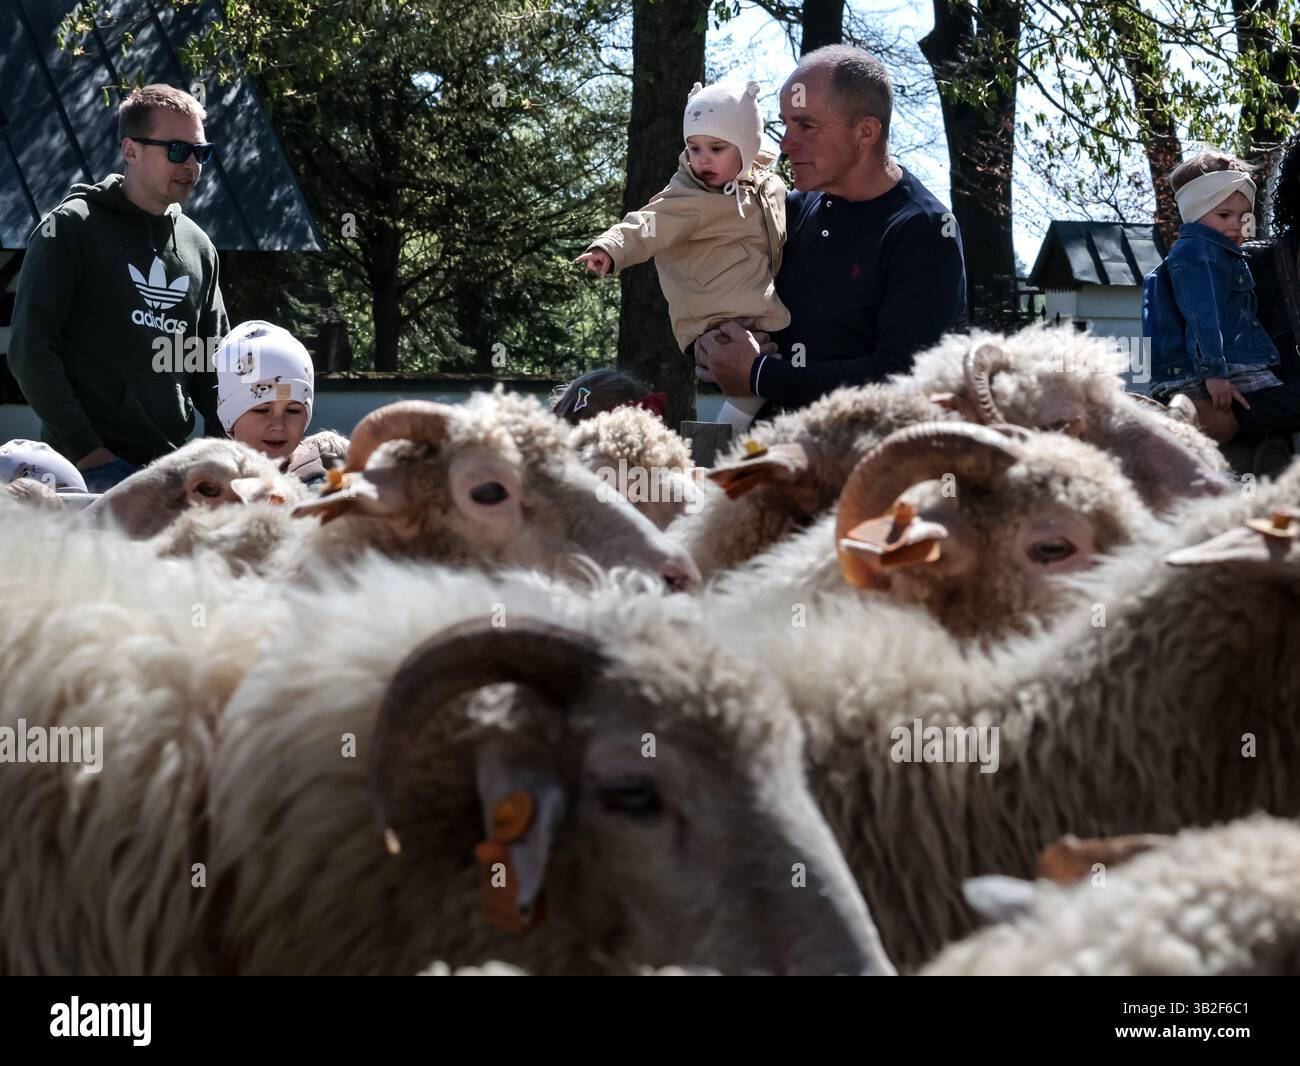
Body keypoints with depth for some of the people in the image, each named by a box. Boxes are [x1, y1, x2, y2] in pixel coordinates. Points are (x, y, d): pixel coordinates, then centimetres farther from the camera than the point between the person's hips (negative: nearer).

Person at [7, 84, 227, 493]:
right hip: (89, 465, -6)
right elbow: (31, 350, -7)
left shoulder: (198, 247, 17)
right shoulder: (71, 227, -1)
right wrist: (85, 450, -14)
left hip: (171, 463, 6)